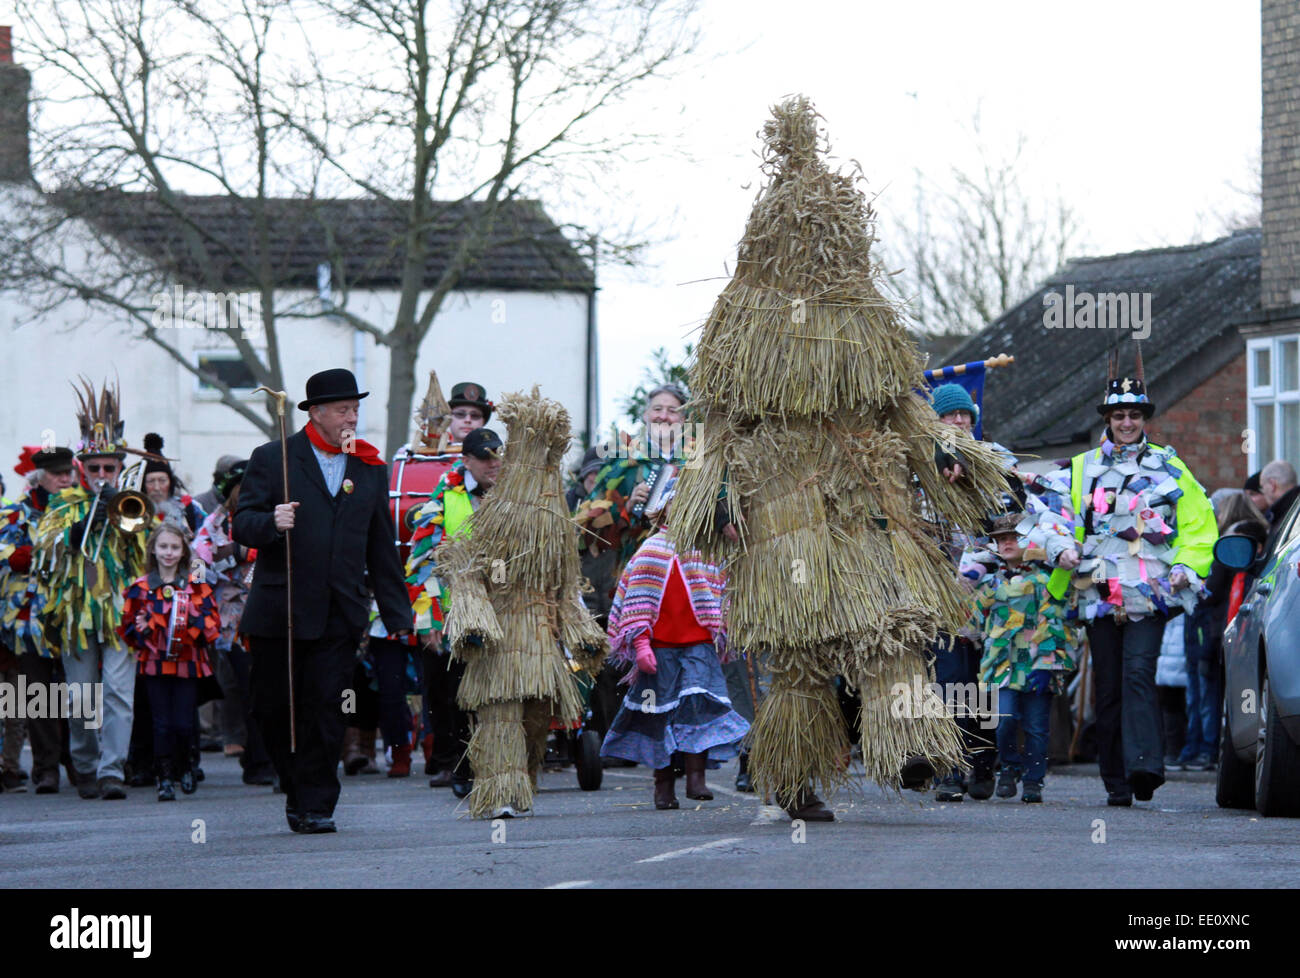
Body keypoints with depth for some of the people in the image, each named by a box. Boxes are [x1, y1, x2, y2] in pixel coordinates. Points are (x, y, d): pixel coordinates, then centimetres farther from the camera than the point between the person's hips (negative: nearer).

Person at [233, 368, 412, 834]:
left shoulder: (369, 470, 12)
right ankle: (297, 790, 24)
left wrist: (397, 615, 14)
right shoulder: (272, 459, 3)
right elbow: (242, 525, -2)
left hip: (338, 615, 1)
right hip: (278, 611, -1)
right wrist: (271, 523, -25)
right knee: (274, 708, 5)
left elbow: (381, 549, 17)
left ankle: (316, 804, -2)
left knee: (325, 708, -7)